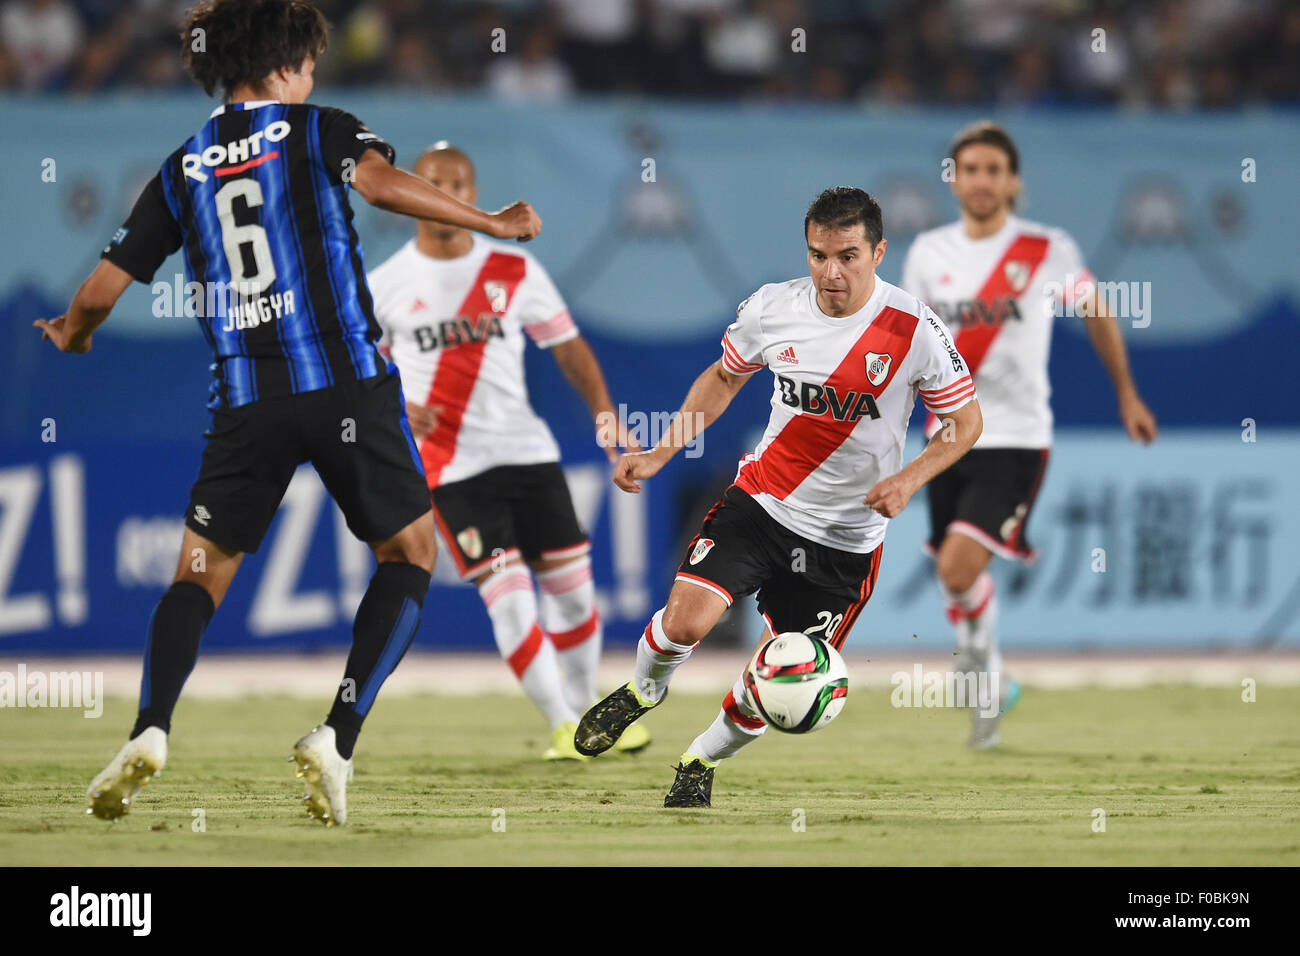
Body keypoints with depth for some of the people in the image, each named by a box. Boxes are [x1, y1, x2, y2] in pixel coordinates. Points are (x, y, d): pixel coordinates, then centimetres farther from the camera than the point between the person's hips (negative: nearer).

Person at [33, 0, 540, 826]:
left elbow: (101, 293, 14)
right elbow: (379, 180, -19)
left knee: (202, 571, 12)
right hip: (345, 380, -3)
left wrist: (71, 336, 35)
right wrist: (490, 222, -15)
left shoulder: (182, 171, 13)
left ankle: (150, 733, -13)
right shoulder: (320, 131, 4)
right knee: (411, 552, 12)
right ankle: (337, 738, -5)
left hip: (246, 398, 3)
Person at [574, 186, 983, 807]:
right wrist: (660, 454, 4)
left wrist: (908, 479, -20)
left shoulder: (915, 331, -15)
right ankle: (643, 693, 14)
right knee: (684, 620, -21)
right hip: (762, 500, 1)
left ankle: (703, 761, 32)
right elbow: (723, 379, 13)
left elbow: (965, 423, -3)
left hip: (845, 538, -1)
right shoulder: (773, 308, -7)